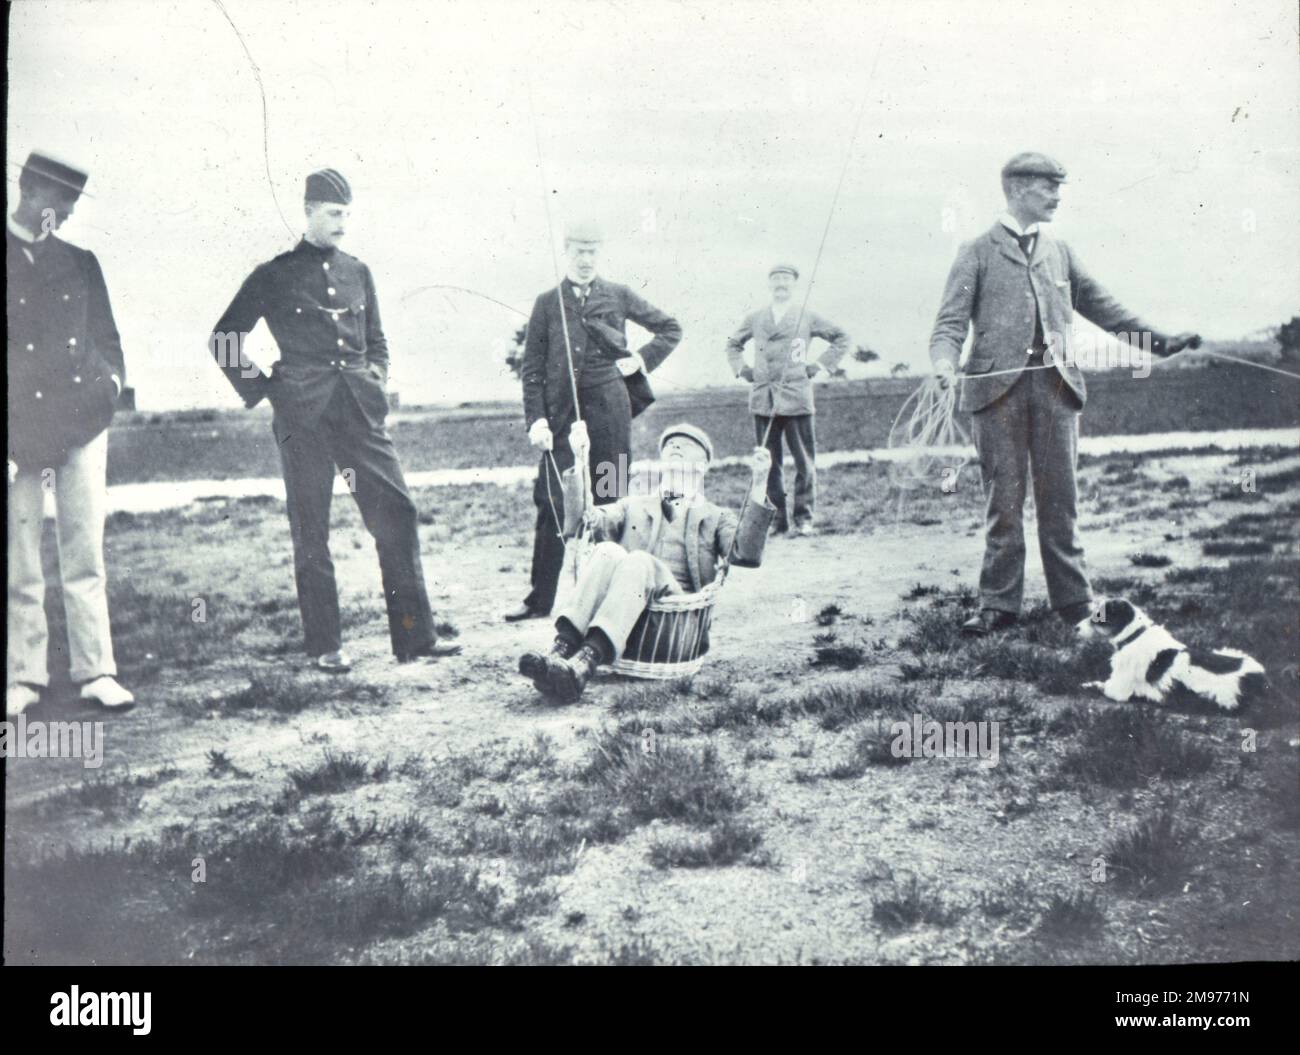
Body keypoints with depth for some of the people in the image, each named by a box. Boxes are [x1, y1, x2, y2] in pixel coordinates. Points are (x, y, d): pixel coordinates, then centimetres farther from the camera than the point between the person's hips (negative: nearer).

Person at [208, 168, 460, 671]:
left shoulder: (357, 272, 15)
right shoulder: (274, 276, 3)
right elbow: (222, 341, 8)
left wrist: (377, 373, 9)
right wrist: (262, 388, 1)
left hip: (360, 410, 4)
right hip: (303, 416, -4)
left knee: (396, 512, -4)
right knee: (311, 531, 1)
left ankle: (415, 636, 1)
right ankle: (325, 645, 11)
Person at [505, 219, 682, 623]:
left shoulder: (618, 296, 8)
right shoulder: (548, 303, 6)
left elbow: (671, 329, 19)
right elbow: (532, 367, 5)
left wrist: (642, 360, 5)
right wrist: (536, 419, -5)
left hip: (610, 405, 0)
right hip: (562, 408, 0)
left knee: (610, 498, 3)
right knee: (550, 502, -4)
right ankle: (540, 599, 3)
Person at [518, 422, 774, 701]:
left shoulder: (716, 517, 27)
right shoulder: (634, 506, 33)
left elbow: (746, 555, 4)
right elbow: (580, 524, 15)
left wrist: (759, 485, -2)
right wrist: (579, 463, 8)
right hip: (621, 600, 2)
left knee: (638, 561, -32)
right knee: (608, 550, -28)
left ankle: (585, 663, -53)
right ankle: (561, 650, -46)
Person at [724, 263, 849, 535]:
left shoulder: (808, 318, 7)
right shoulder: (755, 318, 14)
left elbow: (842, 338, 14)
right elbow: (733, 343, 30)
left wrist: (821, 366, 6)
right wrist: (741, 369, 16)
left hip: (796, 398, -2)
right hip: (762, 399, 2)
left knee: (804, 462, -4)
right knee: (768, 464, 2)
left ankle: (804, 518, 3)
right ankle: (776, 519, 8)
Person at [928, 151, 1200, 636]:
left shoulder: (1060, 251, 19)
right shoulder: (978, 252, 7)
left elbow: (1098, 304, 24)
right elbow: (952, 319, -1)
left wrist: (1158, 339, 20)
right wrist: (945, 362, -21)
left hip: (1056, 382, 3)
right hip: (998, 384, -3)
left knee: (1060, 495, 4)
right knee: (1003, 499, 0)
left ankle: (1073, 597, 12)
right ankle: (999, 604, 7)